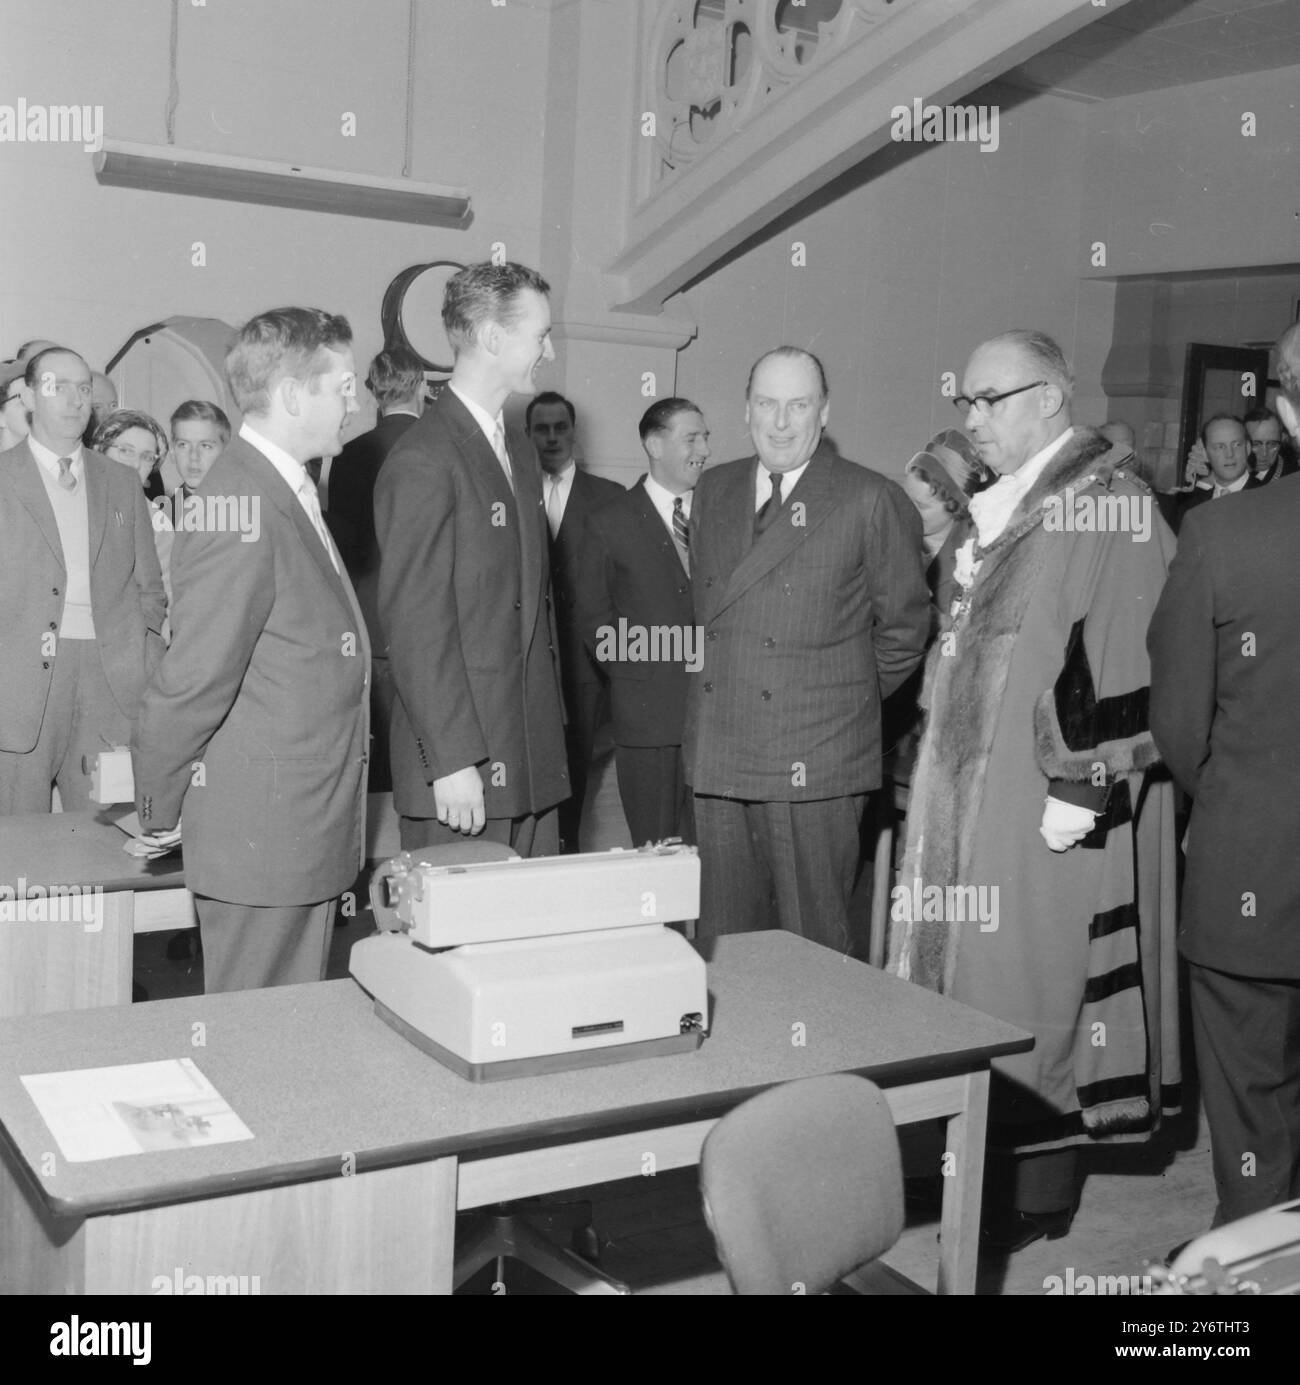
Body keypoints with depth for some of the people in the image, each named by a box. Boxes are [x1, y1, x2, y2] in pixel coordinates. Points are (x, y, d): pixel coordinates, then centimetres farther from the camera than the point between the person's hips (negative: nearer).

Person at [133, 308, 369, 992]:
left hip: (305, 830, 9)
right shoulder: (243, 508, -21)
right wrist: (158, 815, -8)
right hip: (262, 836, -9)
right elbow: (191, 679, -18)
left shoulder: (287, 494, 12)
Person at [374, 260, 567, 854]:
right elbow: (413, 624, -16)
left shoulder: (519, 450, 17)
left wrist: (551, 724, 16)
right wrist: (452, 761, -18)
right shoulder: (422, 462, -12)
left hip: (531, 759, 8)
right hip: (462, 766, -8)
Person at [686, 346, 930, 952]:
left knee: (813, 944, 2)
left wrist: (850, 695, 7)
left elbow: (906, 624, 3)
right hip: (717, 755, 5)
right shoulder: (712, 491, 13)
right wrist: (721, 681, 13)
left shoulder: (872, 501, -4)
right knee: (722, 942, 9)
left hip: (815, 761, -5)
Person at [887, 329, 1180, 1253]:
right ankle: (983, 1167, 27)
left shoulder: (1108, 507, -14)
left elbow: (1115, 661, -20)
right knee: (978, 979, 13)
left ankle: (1033, 1197, 15)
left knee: (1030, 992, 1)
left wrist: (1080, 785, -21)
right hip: (978, 790, 8)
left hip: (1049, 804, -8)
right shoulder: (1002, 507, 12)